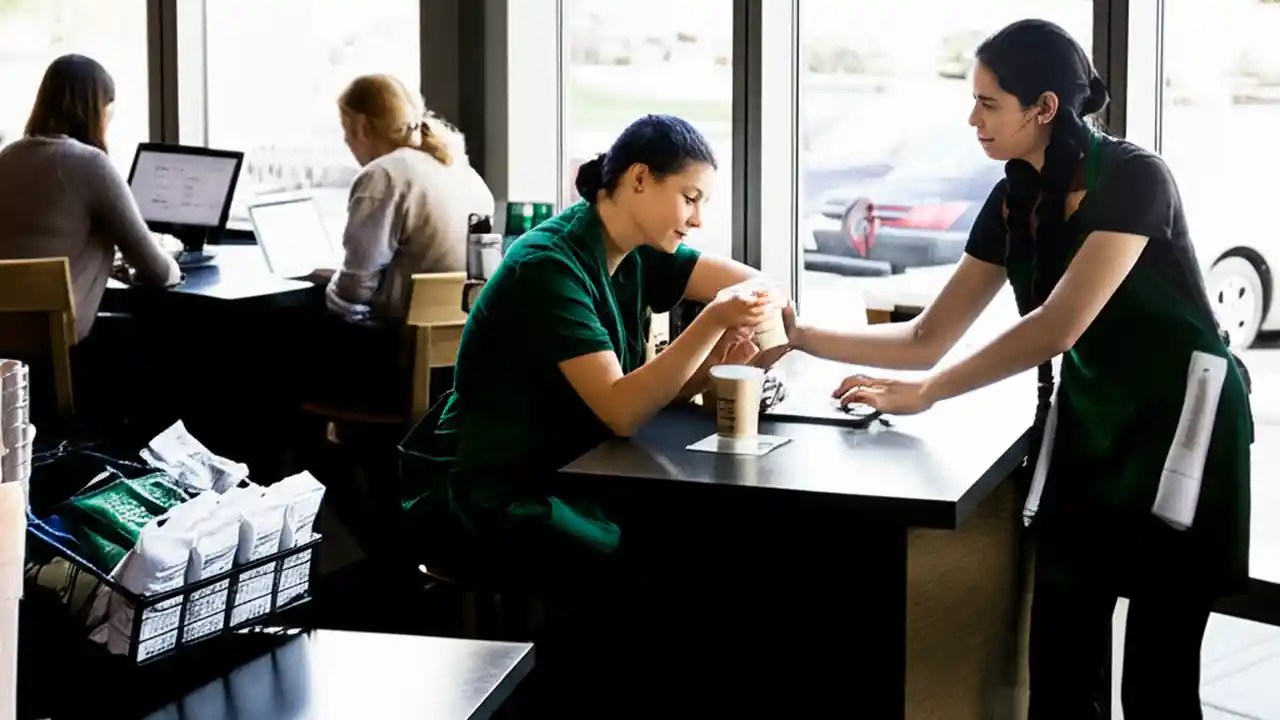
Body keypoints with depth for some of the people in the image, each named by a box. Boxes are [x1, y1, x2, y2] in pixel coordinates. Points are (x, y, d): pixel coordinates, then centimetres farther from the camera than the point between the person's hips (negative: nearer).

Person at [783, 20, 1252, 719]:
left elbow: (1059, 324, -25)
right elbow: (927, 338, 7)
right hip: (1086, 424, 6)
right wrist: (802, 336, -3)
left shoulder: (1132, 176, -18)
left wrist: (922, 395, -19)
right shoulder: (1013, 201, 3)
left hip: (1178, 423, -6)